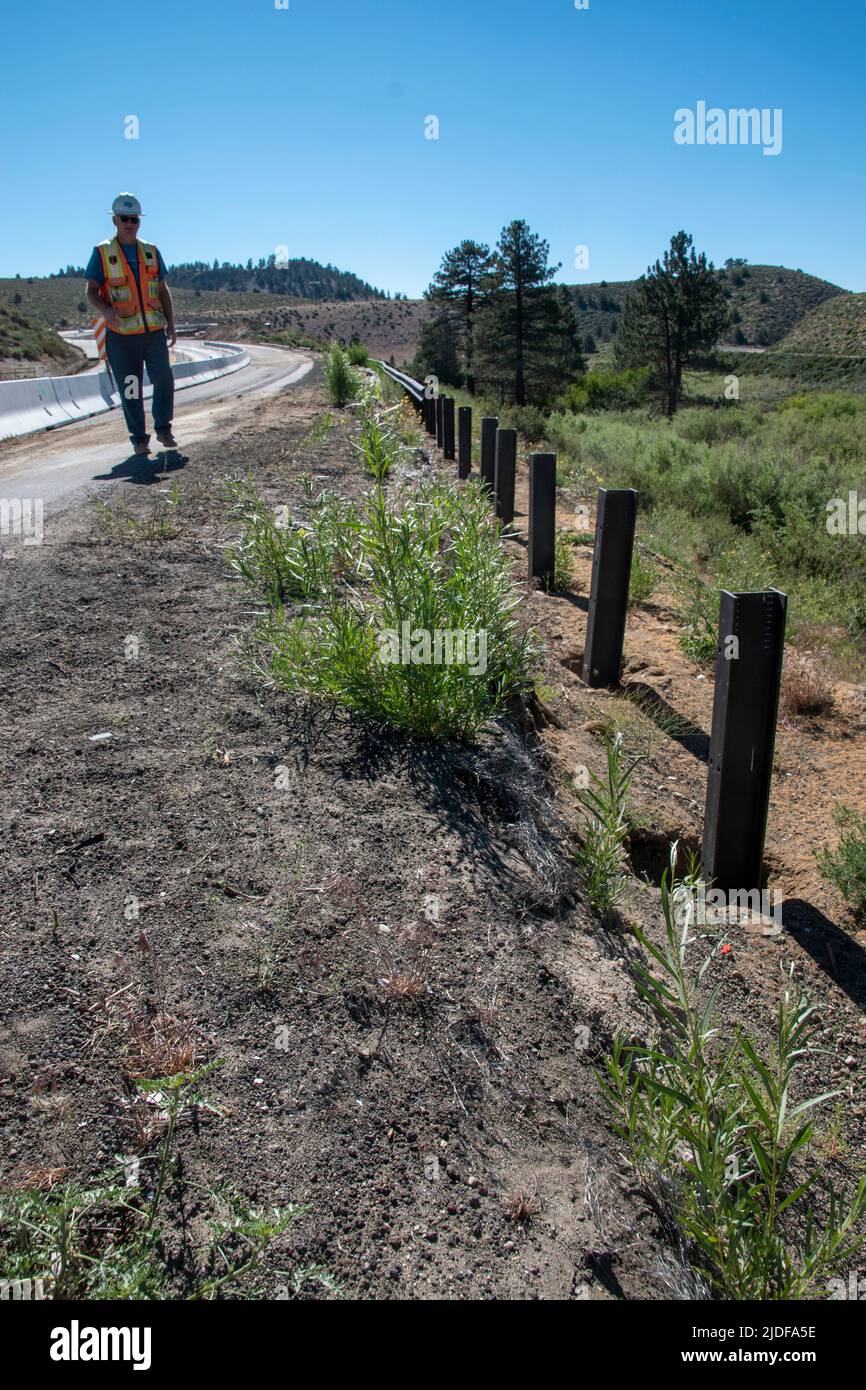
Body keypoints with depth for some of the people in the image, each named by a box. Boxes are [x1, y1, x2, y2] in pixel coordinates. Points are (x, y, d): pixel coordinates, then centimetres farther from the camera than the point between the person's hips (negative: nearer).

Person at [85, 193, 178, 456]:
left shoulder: (151, 252, 11)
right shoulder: (102, 253, 1)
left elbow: (163, 291, 15)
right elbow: (91, 292, -1)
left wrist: (171, 325, 8)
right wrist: (104, 309, -22)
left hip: (154, 330, 2)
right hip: (121, 335, -2)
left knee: (164, 379, -7)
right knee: (129, 389, 0)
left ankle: (163, 429, 12)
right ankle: (139, 438, 11)